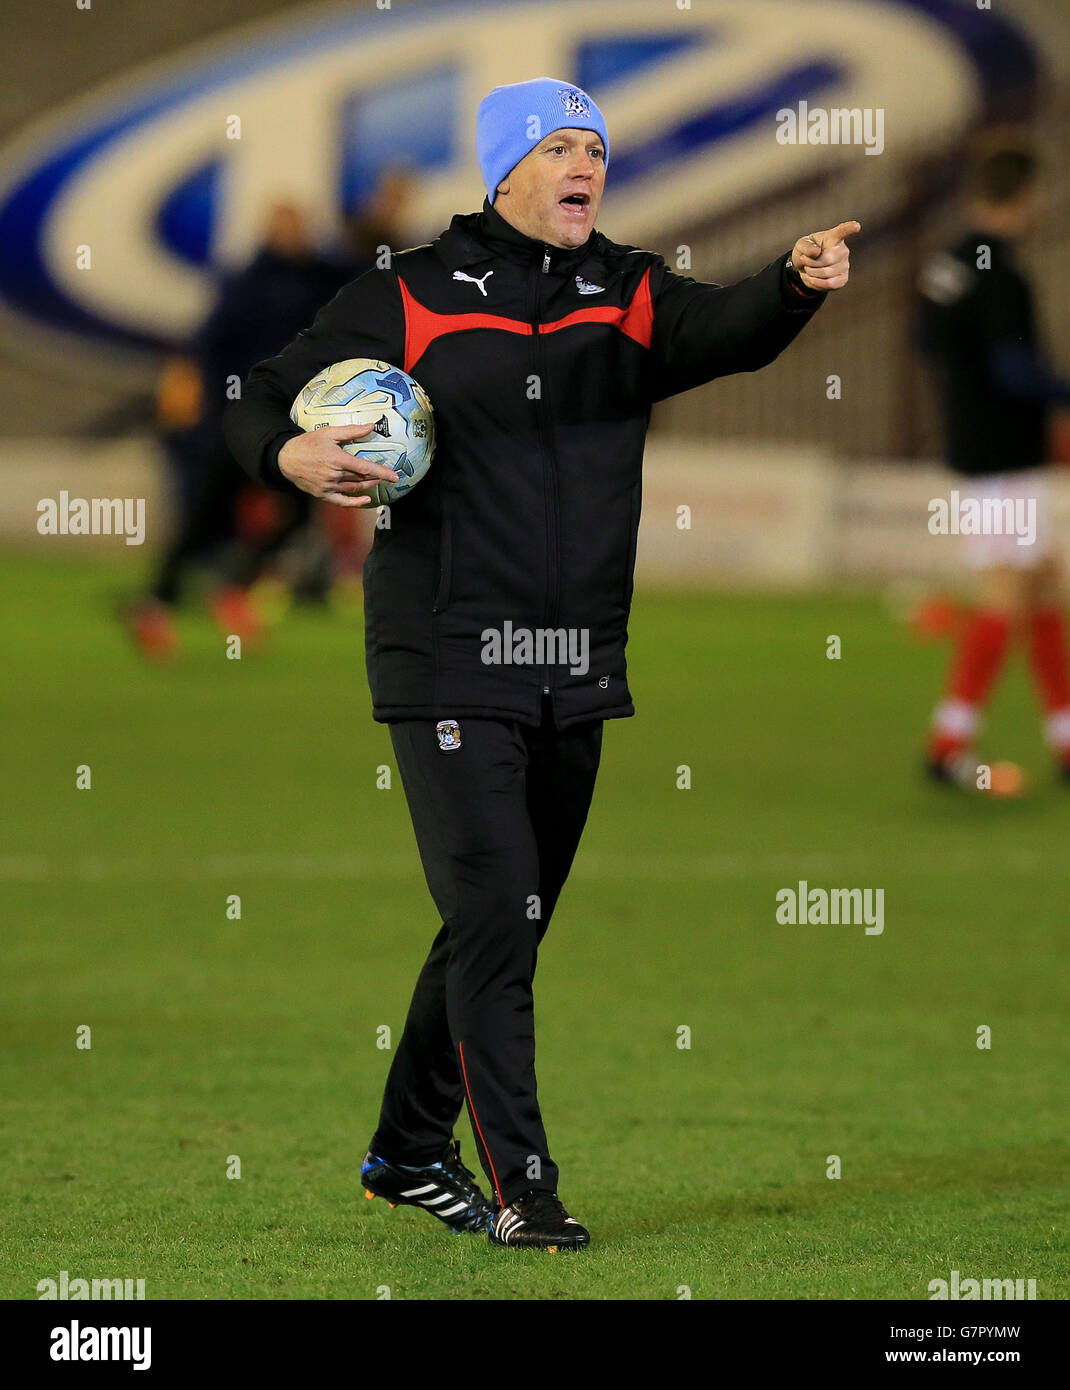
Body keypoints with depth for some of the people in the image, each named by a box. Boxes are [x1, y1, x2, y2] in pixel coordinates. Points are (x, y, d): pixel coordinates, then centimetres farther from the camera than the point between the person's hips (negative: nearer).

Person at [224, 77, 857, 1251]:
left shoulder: (630, 297, 6)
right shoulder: (409, 299, -2)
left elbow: (727, 332, -15)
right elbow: (259, 404, 2)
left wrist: (795, 285, -37)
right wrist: (292, 457, -22)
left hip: (576, 672, 5)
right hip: (448, 666, -5)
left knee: (504, 925, 14)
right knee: (495, 917, -12)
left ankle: (409, 1152, 30)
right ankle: (522, 1189, -10)